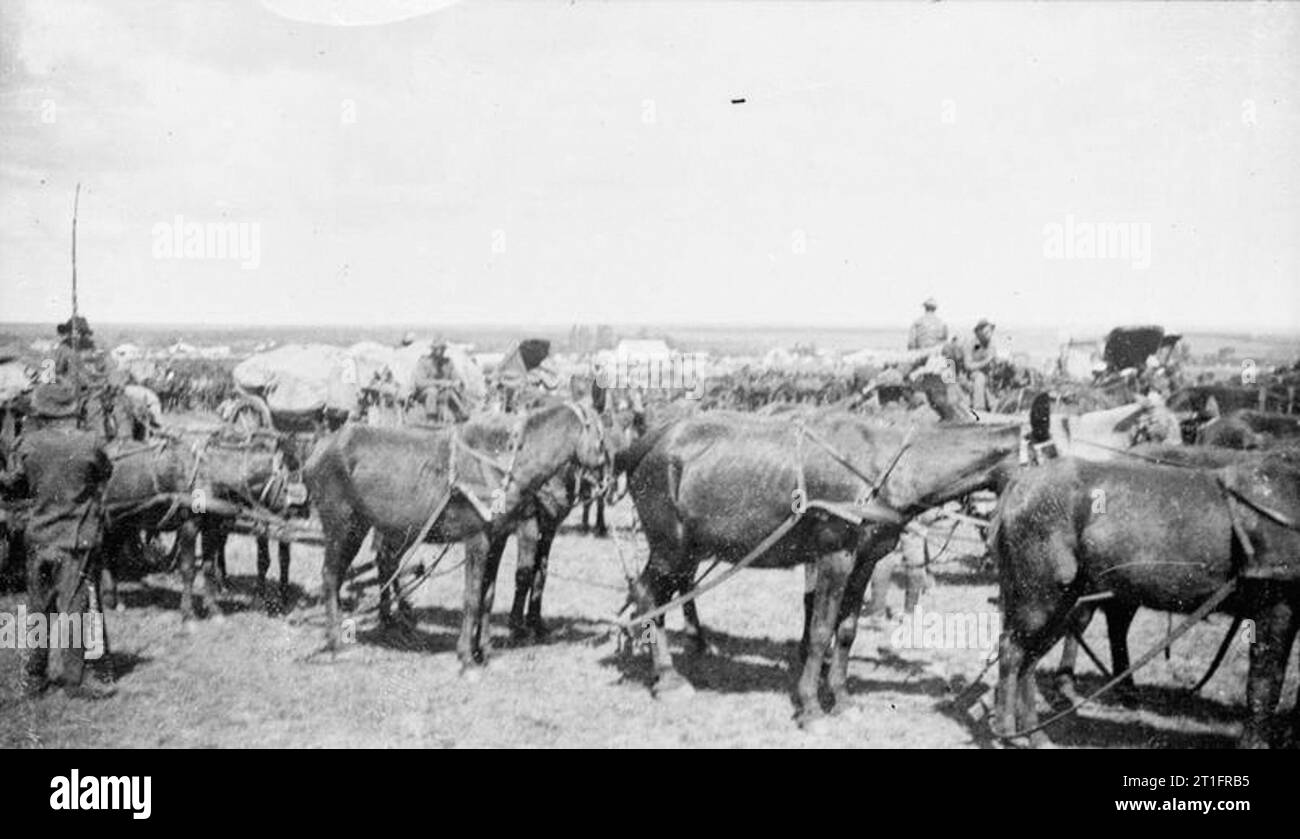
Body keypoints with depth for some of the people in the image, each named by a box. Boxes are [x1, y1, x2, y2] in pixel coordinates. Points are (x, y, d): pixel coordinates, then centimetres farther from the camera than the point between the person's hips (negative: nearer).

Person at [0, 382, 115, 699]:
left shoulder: (29, 443, -5)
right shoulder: (91, 444, -11)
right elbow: (106, 474, 6)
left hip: (38, 538, 3)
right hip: (76, 541, -3)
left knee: (39, 608, 15)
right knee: (74, 608, 2)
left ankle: (36, 678, 22)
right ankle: (73, 681, 4)